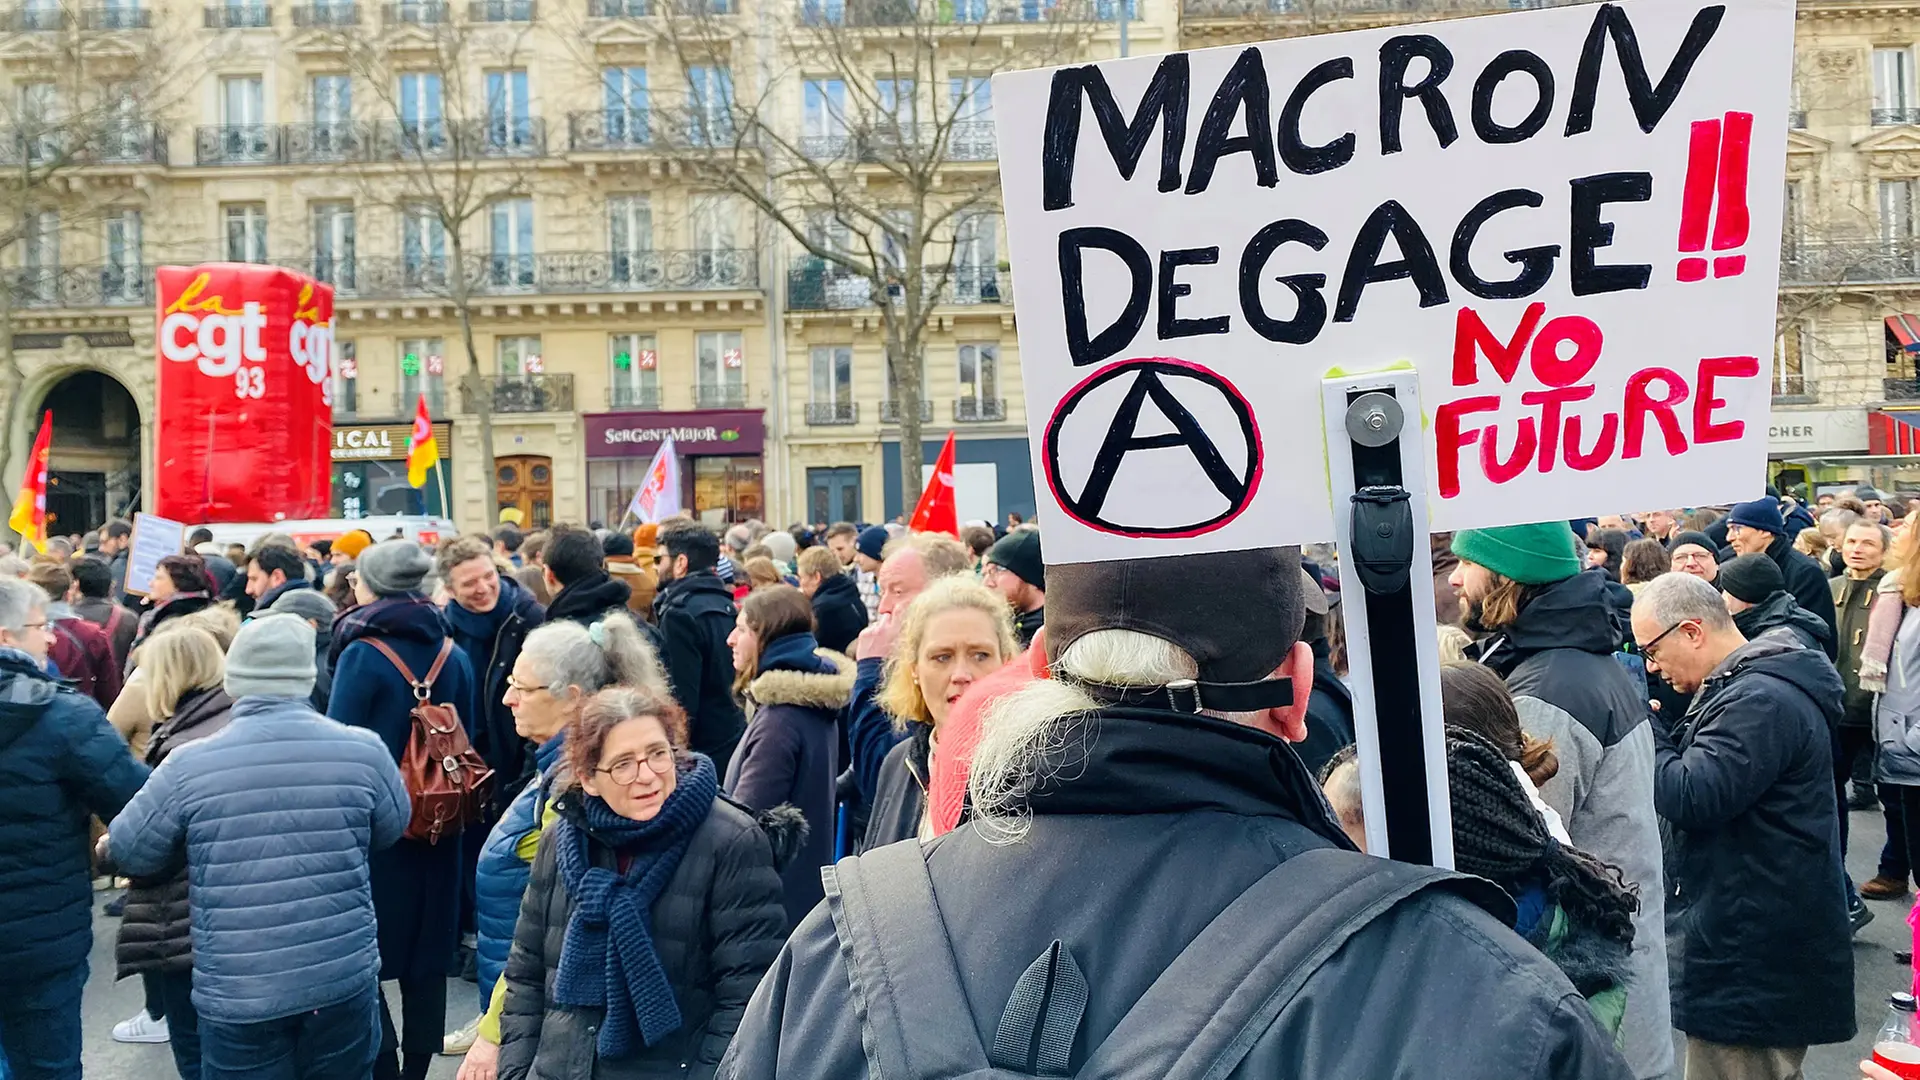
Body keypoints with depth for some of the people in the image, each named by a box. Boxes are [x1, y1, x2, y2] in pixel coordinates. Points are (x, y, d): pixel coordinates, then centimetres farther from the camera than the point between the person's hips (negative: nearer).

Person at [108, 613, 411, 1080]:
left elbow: (129, 852, 4)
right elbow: (391, 828, 10)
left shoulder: (189, 765, -10)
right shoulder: (363, 750, -7)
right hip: (344, 981, 1)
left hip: (238, 993, -1)